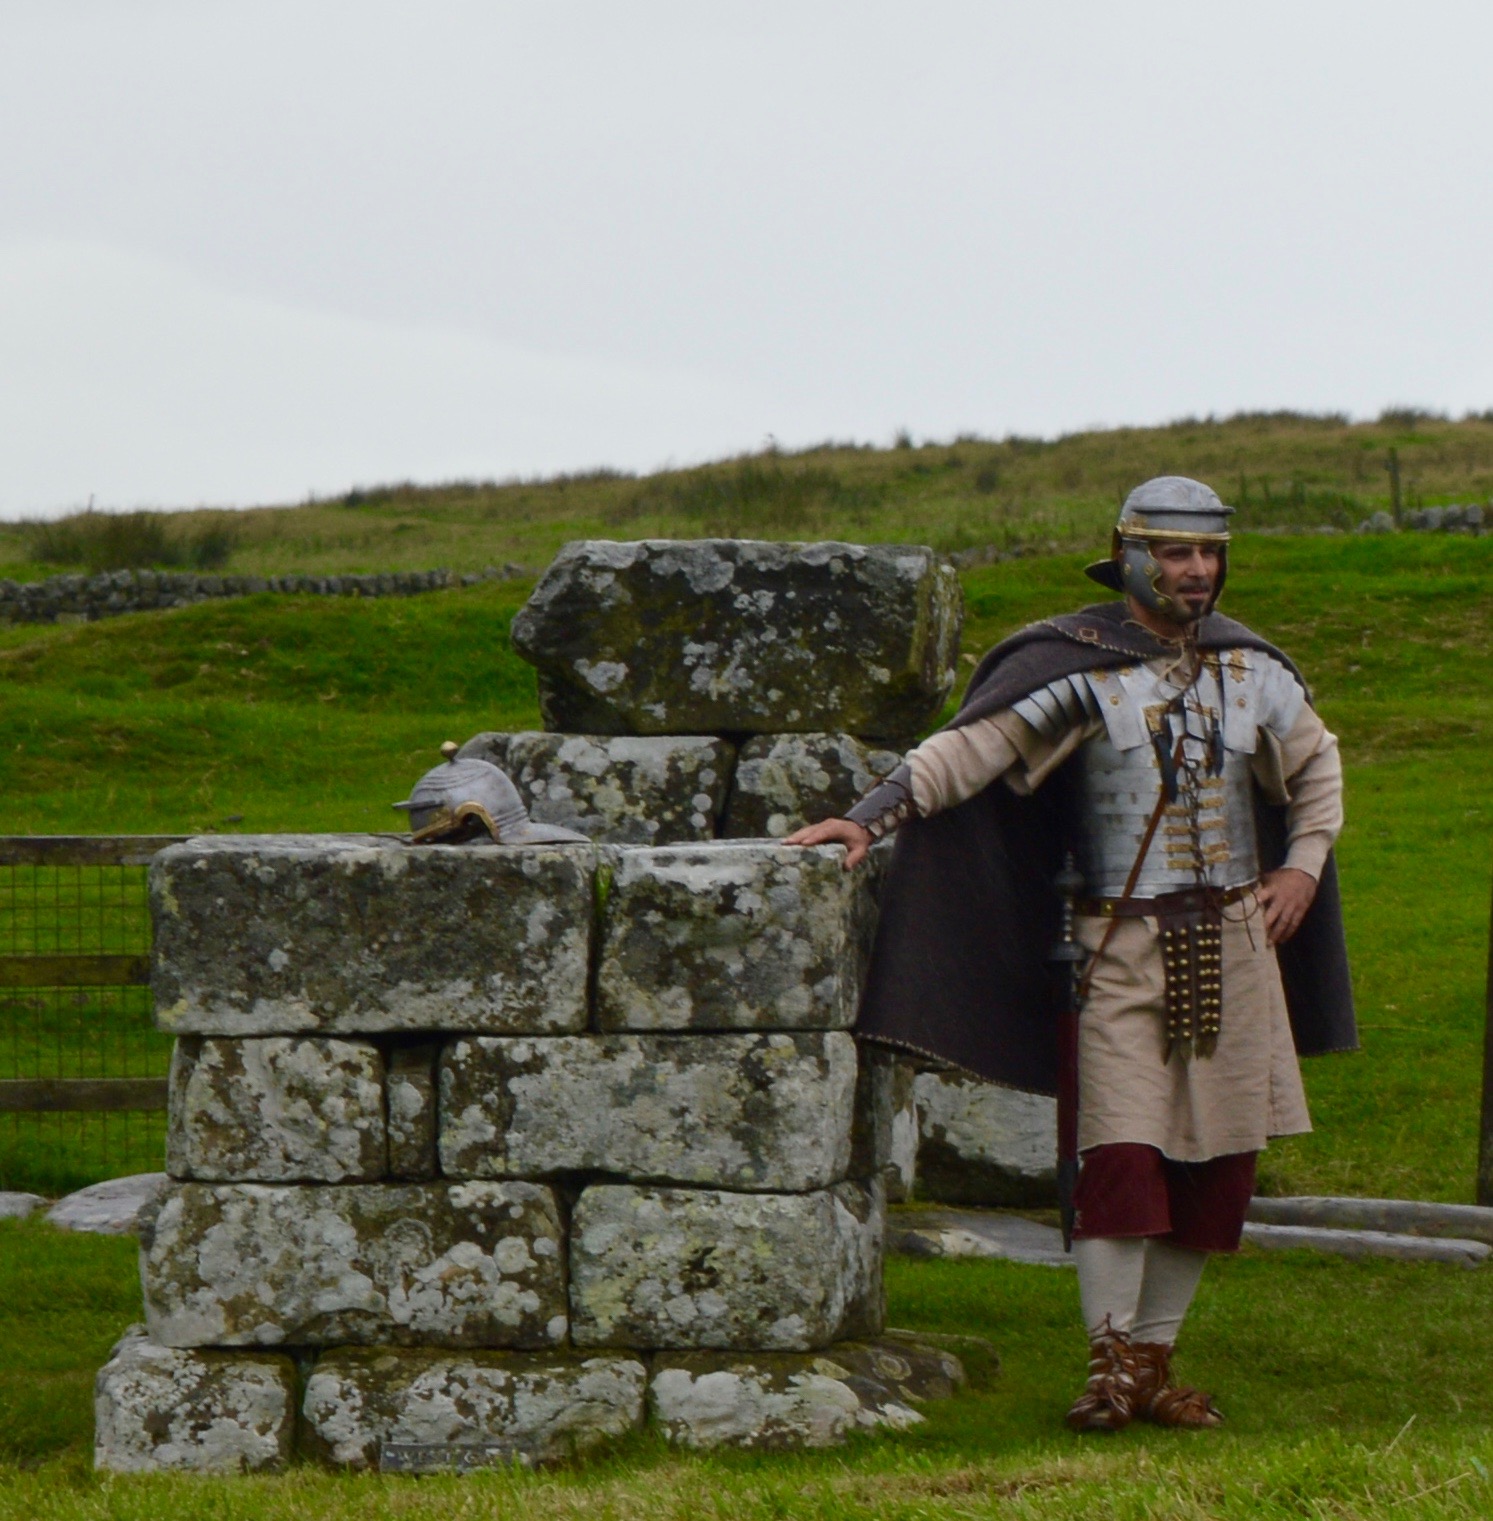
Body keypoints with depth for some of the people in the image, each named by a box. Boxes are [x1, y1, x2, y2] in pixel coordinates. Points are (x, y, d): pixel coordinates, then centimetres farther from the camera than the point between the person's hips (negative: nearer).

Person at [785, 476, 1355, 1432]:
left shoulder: (1252, 669, 9)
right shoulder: (1081, 669, -6)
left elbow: (1316, 762, 25)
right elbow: (971, 747, -14)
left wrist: (1303, 867, 11)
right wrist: (872, 819, -25)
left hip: (1234, 940, 5)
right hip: (1125, 944, -4)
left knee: (1218, 1161, 3)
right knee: (1123, 1151, -15)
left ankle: (1156, 1360, 13)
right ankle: (1111, 1363, -8)